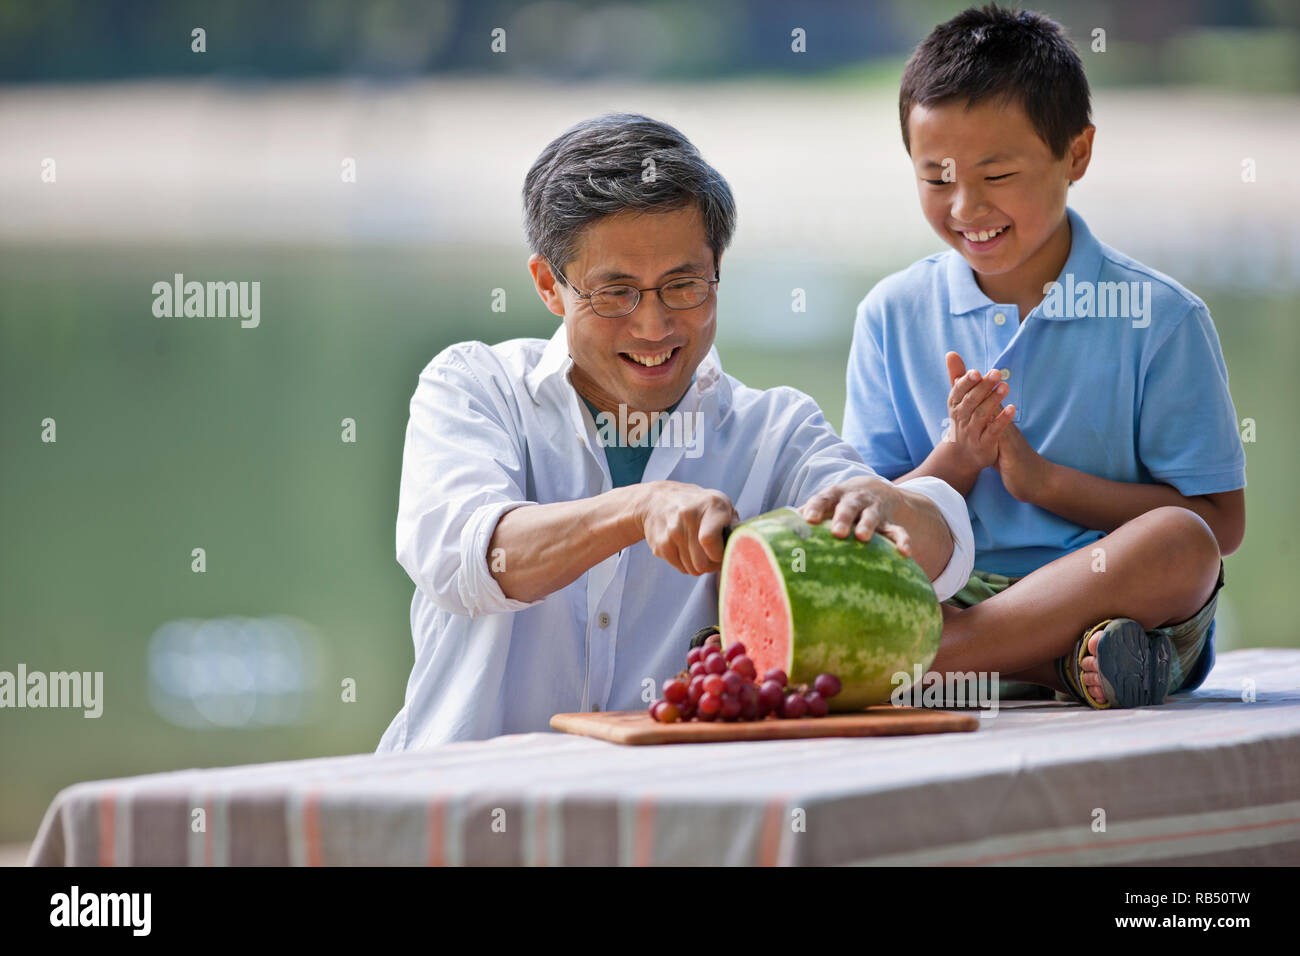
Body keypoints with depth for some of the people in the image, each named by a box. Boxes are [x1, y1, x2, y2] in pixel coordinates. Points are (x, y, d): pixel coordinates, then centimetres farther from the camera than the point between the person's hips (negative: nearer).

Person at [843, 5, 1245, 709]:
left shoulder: (1159, 319, 2)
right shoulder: (894, 315, 11)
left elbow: (1220, 524, -3)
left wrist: (1042, 479, -11)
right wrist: (955, 461, -11)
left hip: (1109, 592, -2)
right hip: (944, 596, 2)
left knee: (1178, 546, -36)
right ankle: (1071, 663, -35)